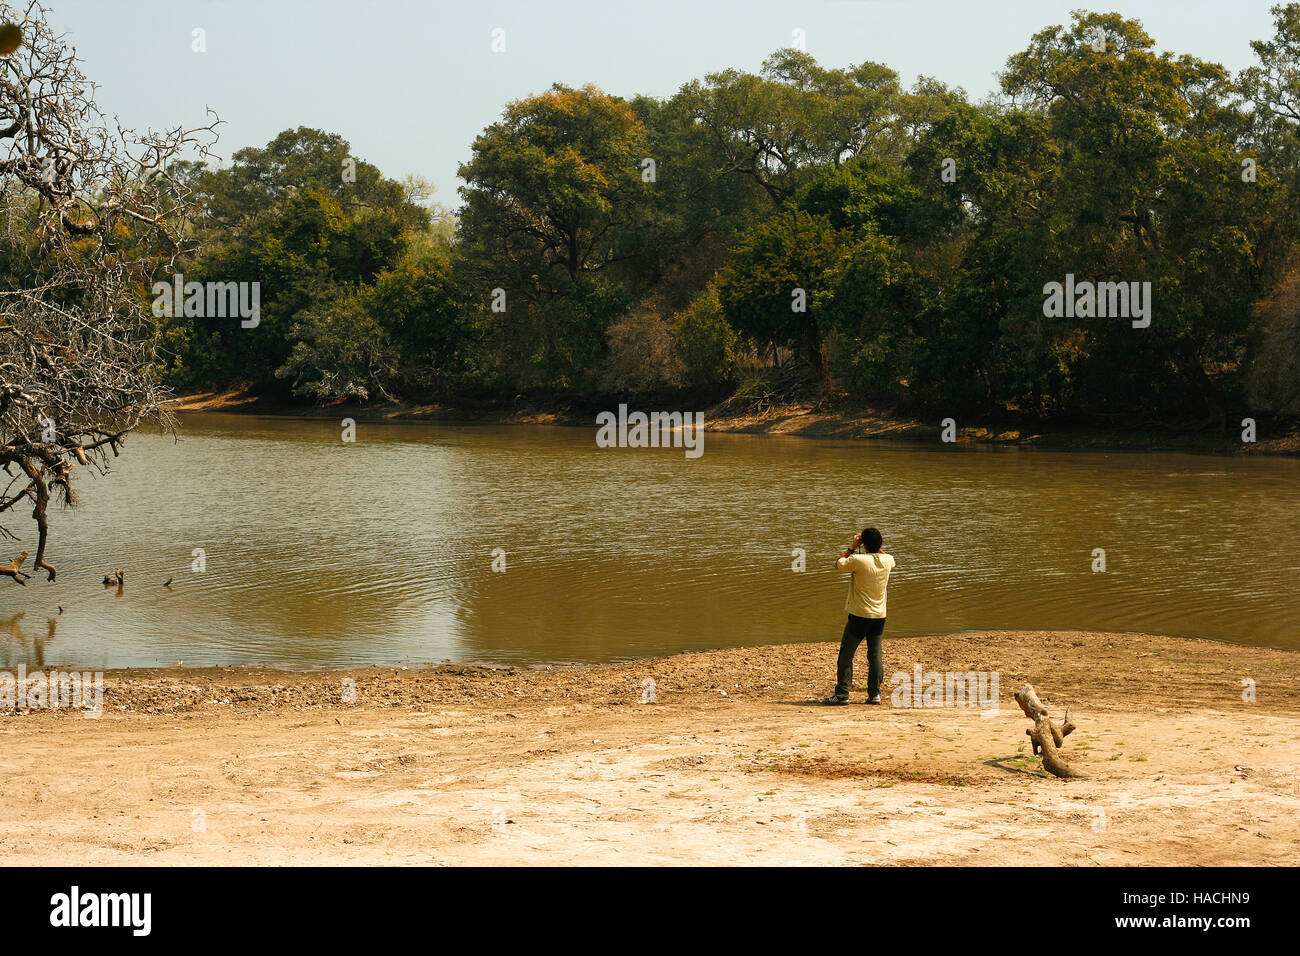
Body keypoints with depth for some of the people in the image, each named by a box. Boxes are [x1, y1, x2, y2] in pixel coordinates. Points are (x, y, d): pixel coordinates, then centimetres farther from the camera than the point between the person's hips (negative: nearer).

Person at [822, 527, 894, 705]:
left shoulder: (858, 560, -17)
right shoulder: (888, 560, -1)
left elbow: (838, 565, 1)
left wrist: (852, 547, 5)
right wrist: (877, 546, 16)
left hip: (859, 616, -5)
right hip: (879, 615, 5)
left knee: (846, 654, 2)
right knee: (875, 655, 10)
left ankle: (842, 692, -3)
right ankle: (874, 694, 7)